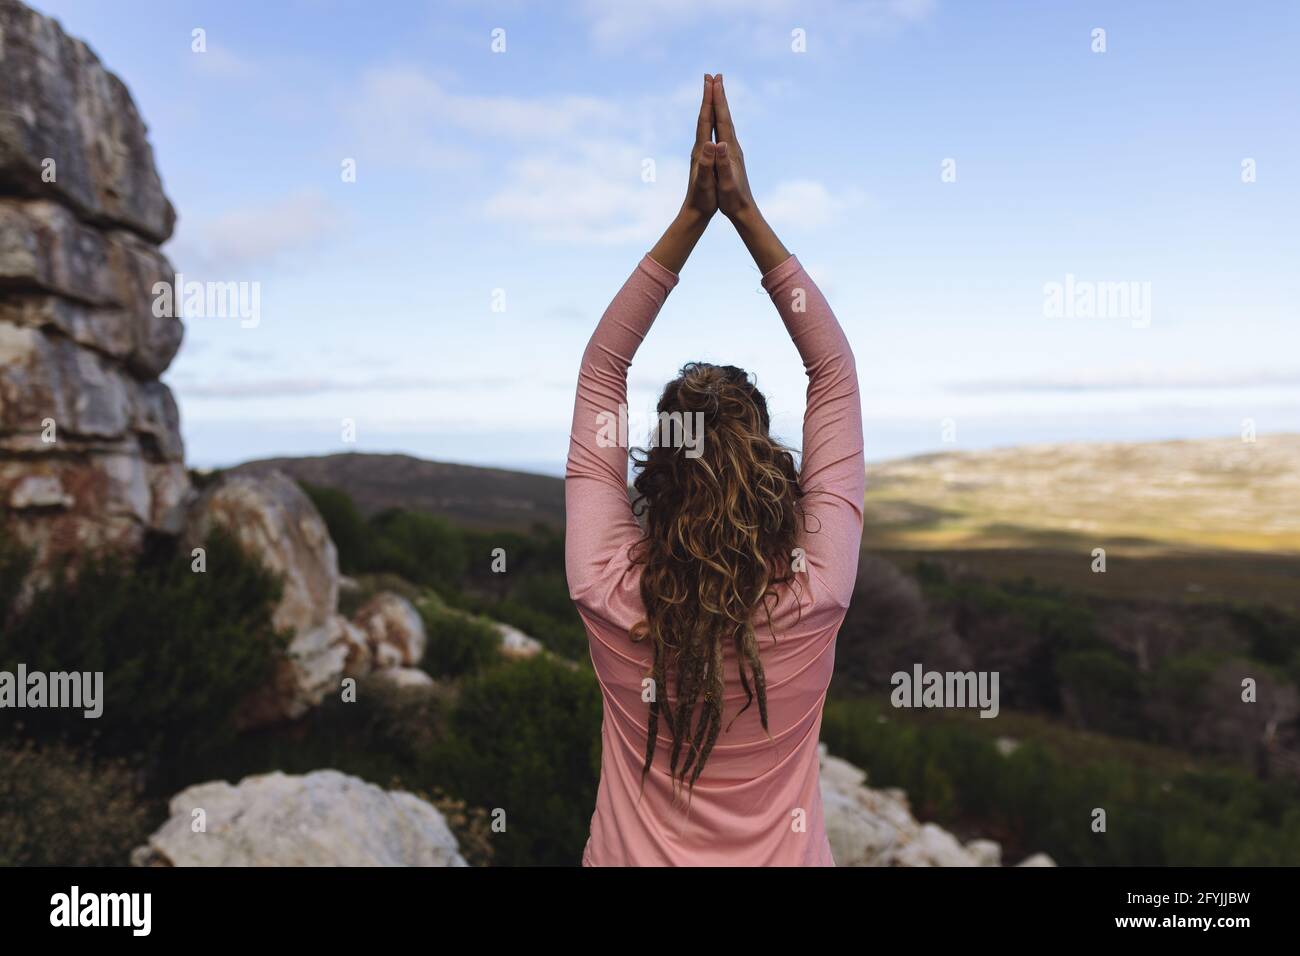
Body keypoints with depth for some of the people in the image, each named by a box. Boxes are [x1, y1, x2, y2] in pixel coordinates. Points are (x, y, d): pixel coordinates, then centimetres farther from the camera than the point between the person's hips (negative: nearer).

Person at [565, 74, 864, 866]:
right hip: (783, 852, 0)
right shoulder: (814, 599, -24)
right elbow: (837, 373, -18)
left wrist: (692, 218, -19)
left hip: (630, 851, 1)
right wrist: (746, 213, -20)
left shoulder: (611, 596, -24)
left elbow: (601, 370, -16)